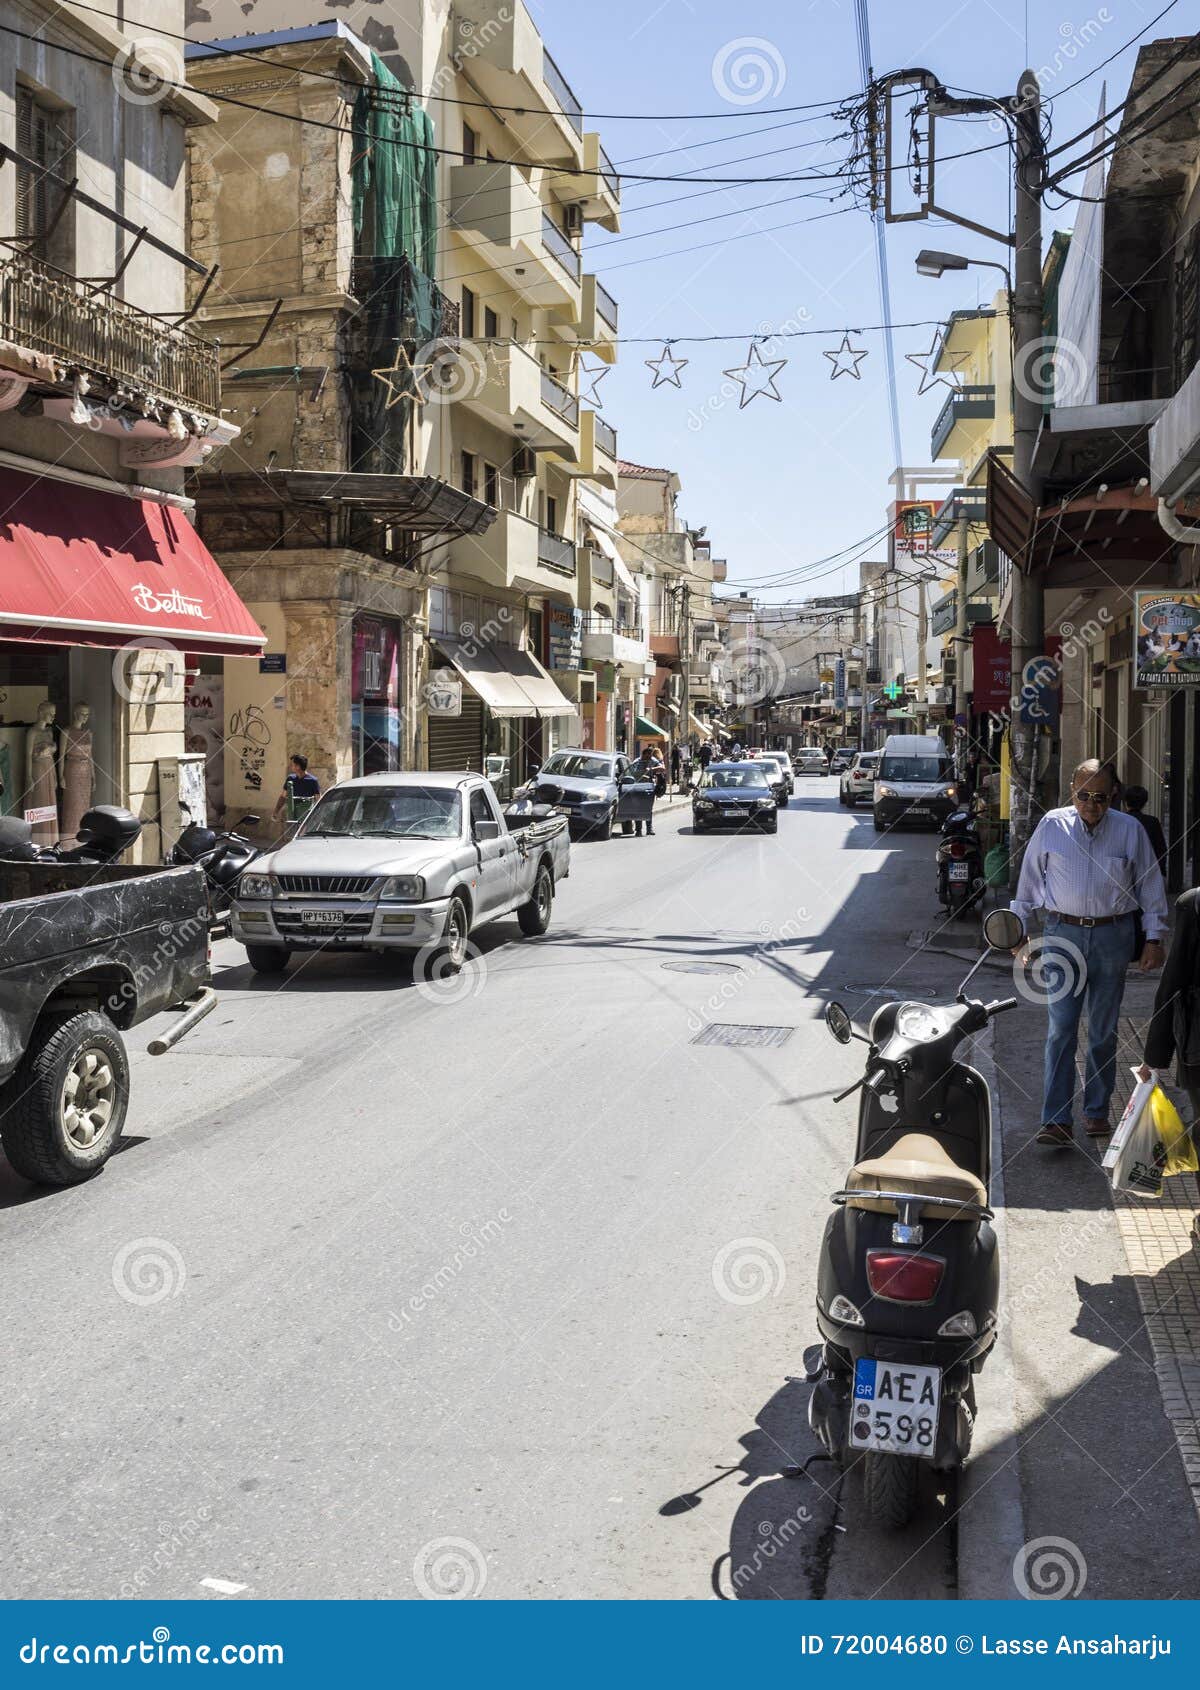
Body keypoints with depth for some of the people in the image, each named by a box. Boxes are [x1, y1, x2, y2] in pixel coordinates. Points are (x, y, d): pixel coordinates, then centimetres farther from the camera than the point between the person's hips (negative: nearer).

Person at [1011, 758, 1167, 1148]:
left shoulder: (1130, 830, 3)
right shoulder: (1052, 825, 2)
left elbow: (1150, 884, 9)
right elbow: (1030, 878, 10)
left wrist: (1154, 938, 6)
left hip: (1112, 936, 1)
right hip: (1063, 934, -1)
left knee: (1104, 1031, 9)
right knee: (1060, 1030, -7)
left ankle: (1097, 1112, 21)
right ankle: (1056, 1120, -7)